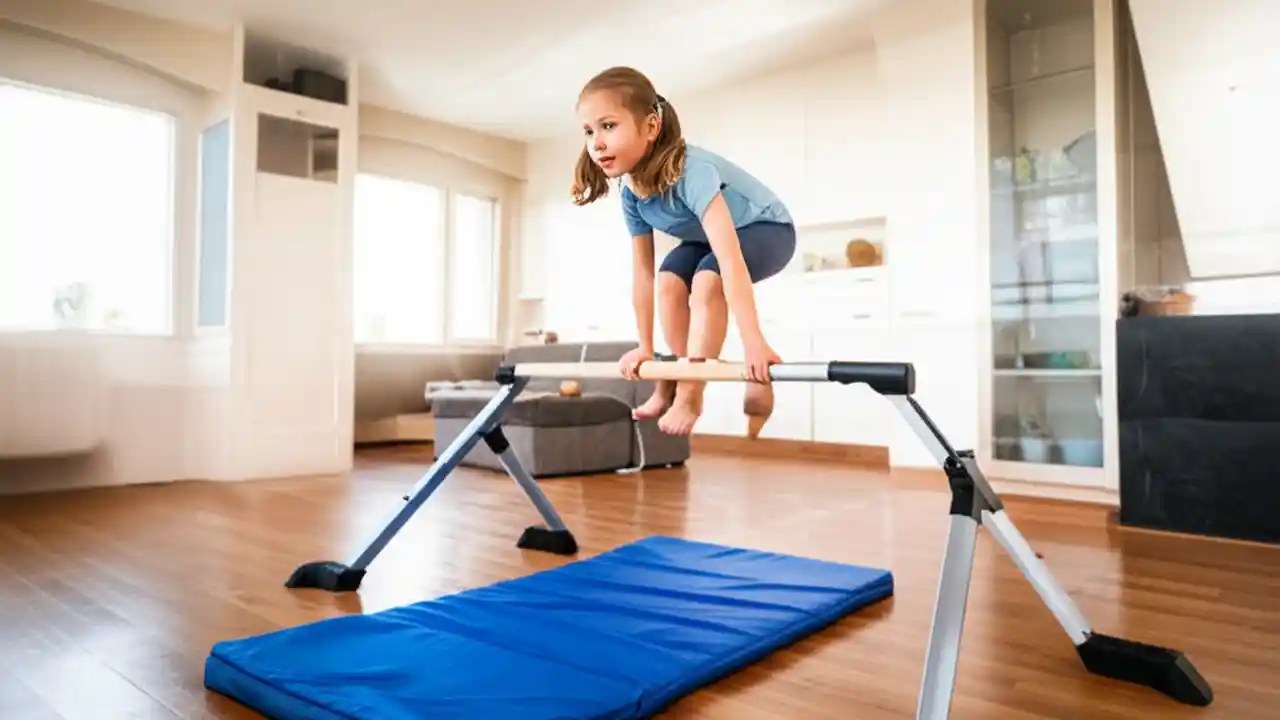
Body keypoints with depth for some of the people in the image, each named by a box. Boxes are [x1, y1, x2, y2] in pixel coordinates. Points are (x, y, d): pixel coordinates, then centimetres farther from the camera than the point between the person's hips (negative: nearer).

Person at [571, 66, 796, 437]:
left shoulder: (691, 170, -38)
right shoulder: (631, 194, -15)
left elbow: (729, 258, -47)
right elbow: (642, 273, -8)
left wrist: (753, 341, -52)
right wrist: (645, 347, -5)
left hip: (767, 229, -7)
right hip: (706, 237, 7)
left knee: (707, 279, -29)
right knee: (670, 279, -15)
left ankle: (690, 393, -15)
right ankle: (676, 381, 1)